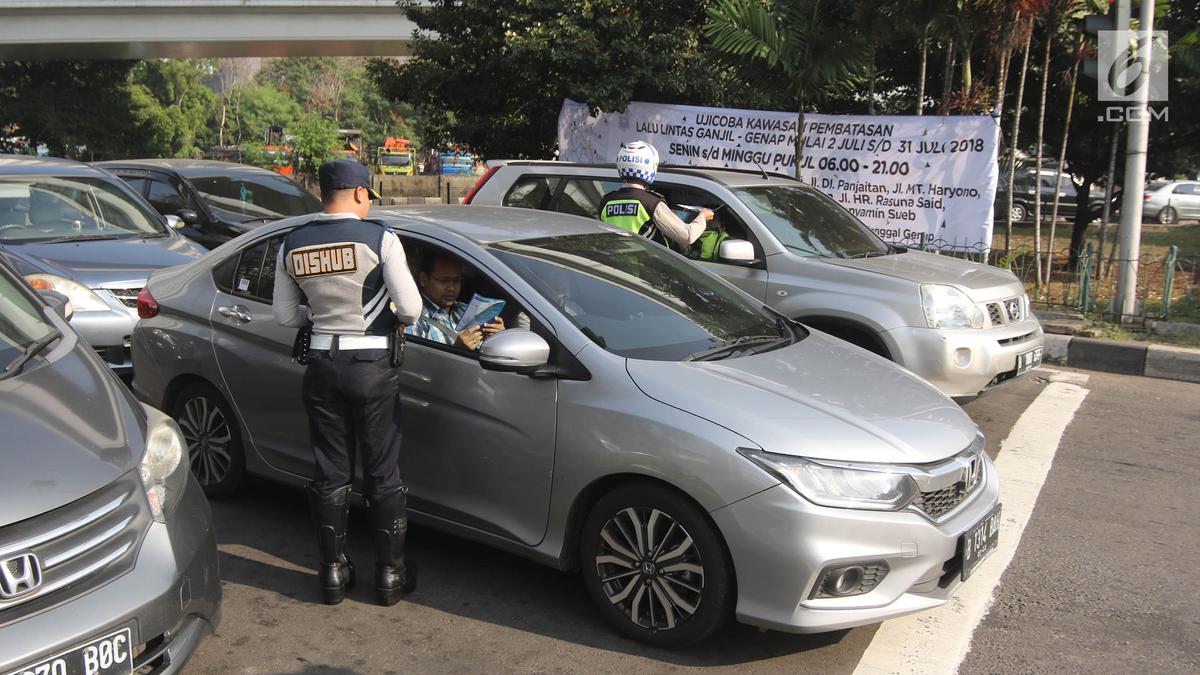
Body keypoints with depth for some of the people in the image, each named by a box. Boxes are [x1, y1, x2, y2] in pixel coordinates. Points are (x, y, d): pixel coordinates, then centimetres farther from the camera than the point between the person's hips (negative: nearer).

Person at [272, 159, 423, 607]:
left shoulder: (292, 245, 3)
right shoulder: (379, 239, -11)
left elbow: (284, 315, 9)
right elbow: (410, 309, -14)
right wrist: (392, 317, 8)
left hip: (322, 365, 4)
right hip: (372, 367, -4)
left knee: (330, 471, 13)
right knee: (383, 473, 7)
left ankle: (333, 571, 21)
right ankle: (391, 574, 15)